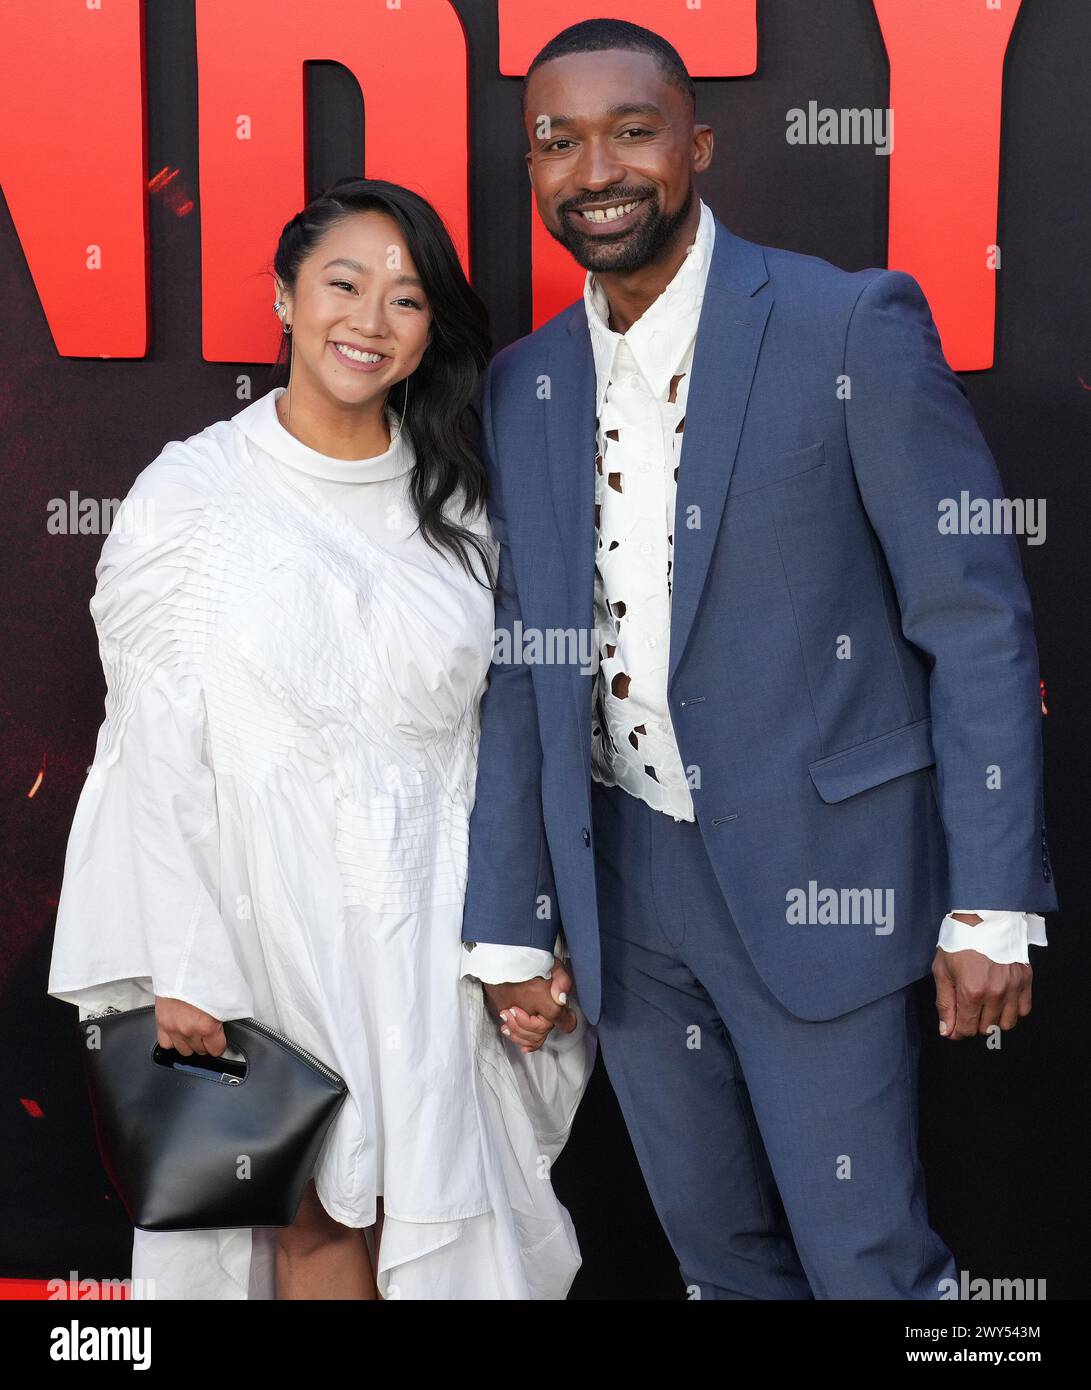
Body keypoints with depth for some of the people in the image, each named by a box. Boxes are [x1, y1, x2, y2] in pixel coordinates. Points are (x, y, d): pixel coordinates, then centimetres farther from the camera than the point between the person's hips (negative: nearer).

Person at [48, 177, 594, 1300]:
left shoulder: (454, 503, 6)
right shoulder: (189, 493, -3)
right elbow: (155, 752, -4)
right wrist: (177, 965, -9)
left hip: (434, 919, 3)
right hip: (274, 915, -3)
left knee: (430, 1213, 9)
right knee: (319, 1217, 7)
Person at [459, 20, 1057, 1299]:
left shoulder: (852, 328, -10)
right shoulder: (521, 388, 5)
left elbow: (978, 621, -10)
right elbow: (521, 667, 8)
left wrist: (992, 905, -13)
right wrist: (506, 925, 7)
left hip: (815, 874, -5)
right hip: (621, 884, 5)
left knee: (867, 1259, 3)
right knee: (718, 1250, 18)